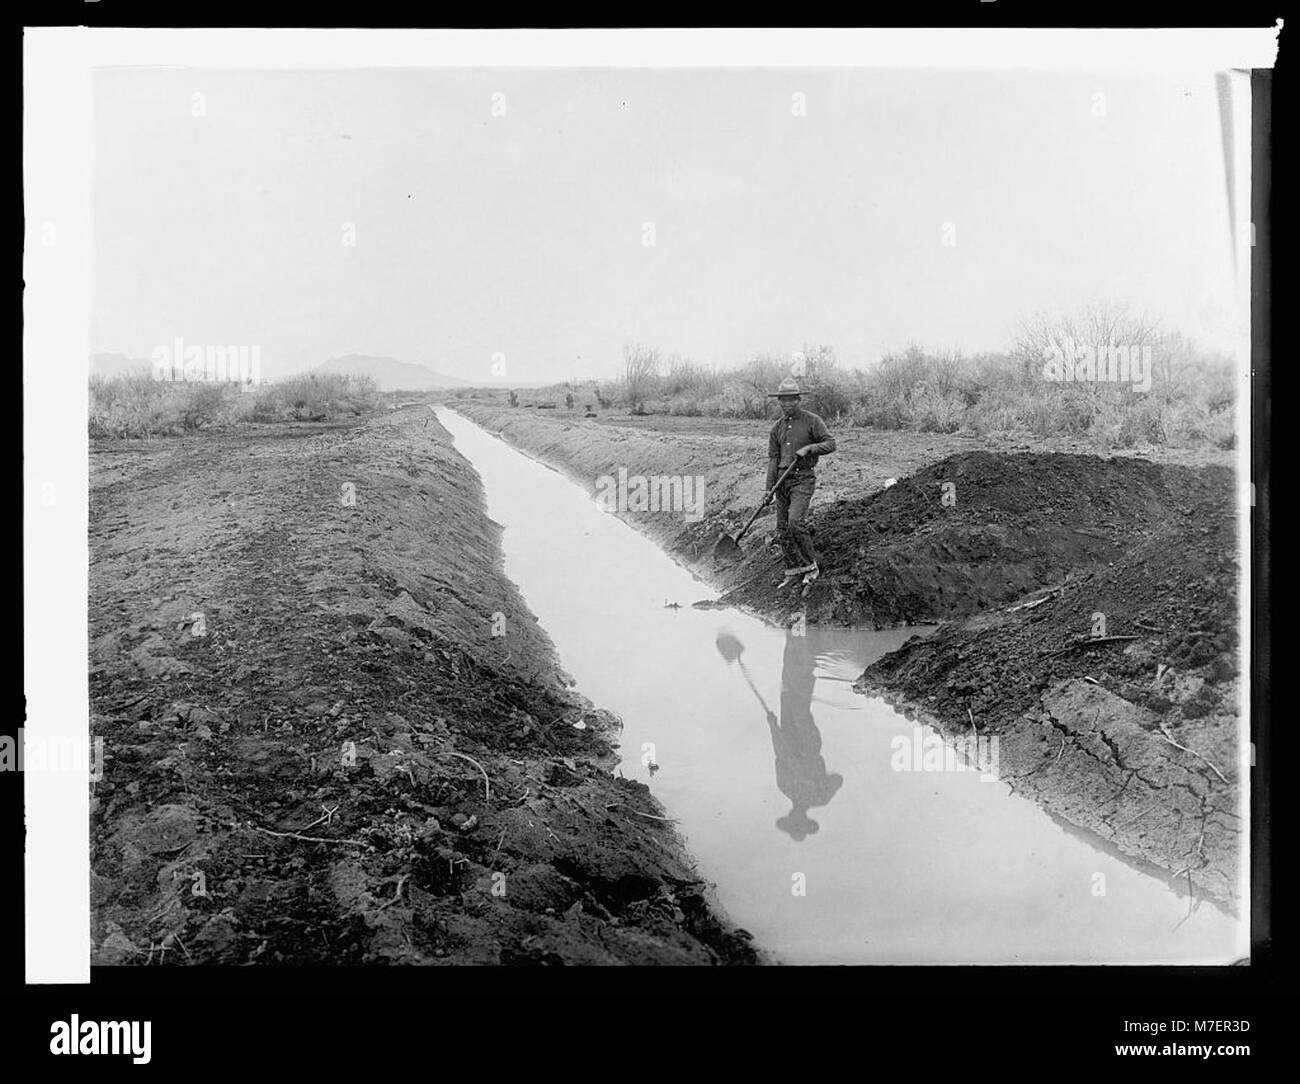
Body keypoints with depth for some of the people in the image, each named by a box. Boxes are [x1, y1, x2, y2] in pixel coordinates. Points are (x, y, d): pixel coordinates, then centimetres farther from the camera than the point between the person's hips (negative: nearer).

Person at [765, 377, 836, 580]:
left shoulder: (811, 420, -3)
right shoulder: (777, 427, 11)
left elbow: (830, 443, -6)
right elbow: (773, 458, 8)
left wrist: (808, 448, -21)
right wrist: (769, 488, 1)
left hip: (803, 478, -5)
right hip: (783, 479, 5)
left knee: (796, 522, -20)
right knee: (782, 529, 5)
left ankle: (810, 563, -3)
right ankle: (793, 570, 16)